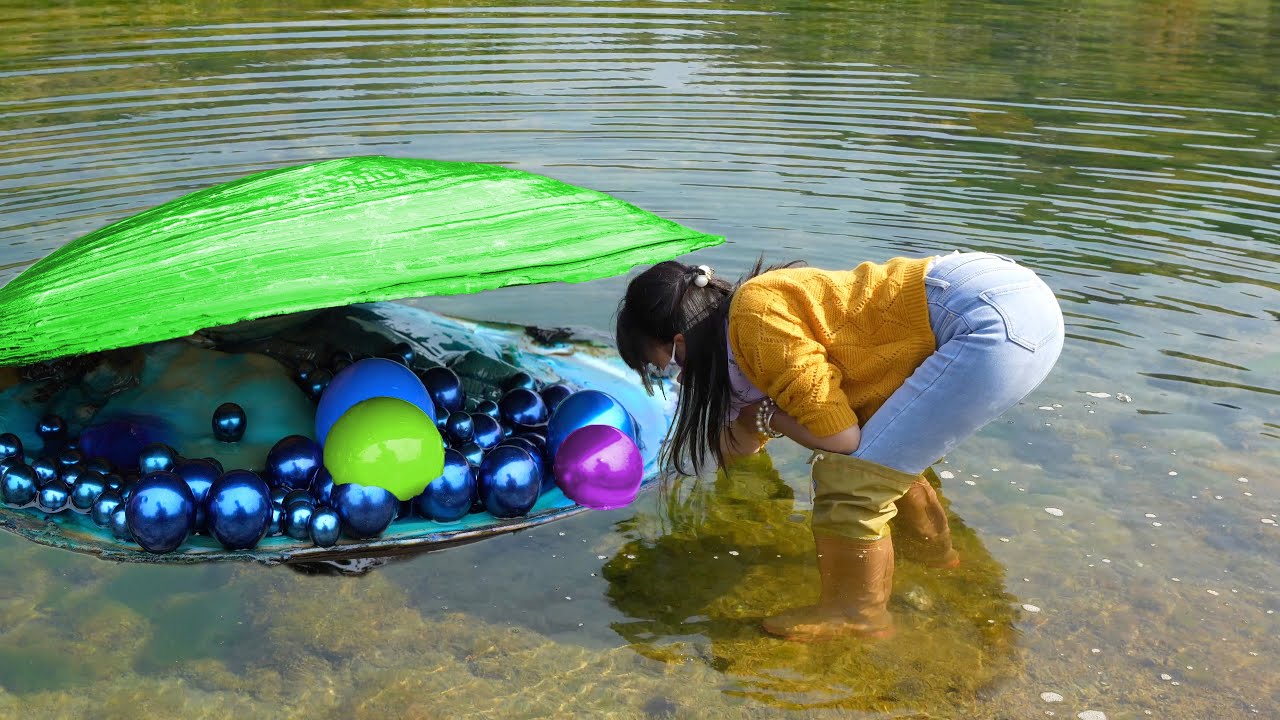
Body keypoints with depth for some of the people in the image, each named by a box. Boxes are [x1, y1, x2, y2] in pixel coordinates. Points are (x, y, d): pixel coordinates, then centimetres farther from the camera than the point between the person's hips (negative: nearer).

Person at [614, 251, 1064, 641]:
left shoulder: (757, 317, -15)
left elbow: (840, 435, -14)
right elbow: (744, 442, 29)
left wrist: (764, 414, 2)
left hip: (998, 322, -10)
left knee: (851, 478, -8)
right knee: (888, 459, 23)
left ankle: (858, 615, 12)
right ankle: (935, 552, 45)